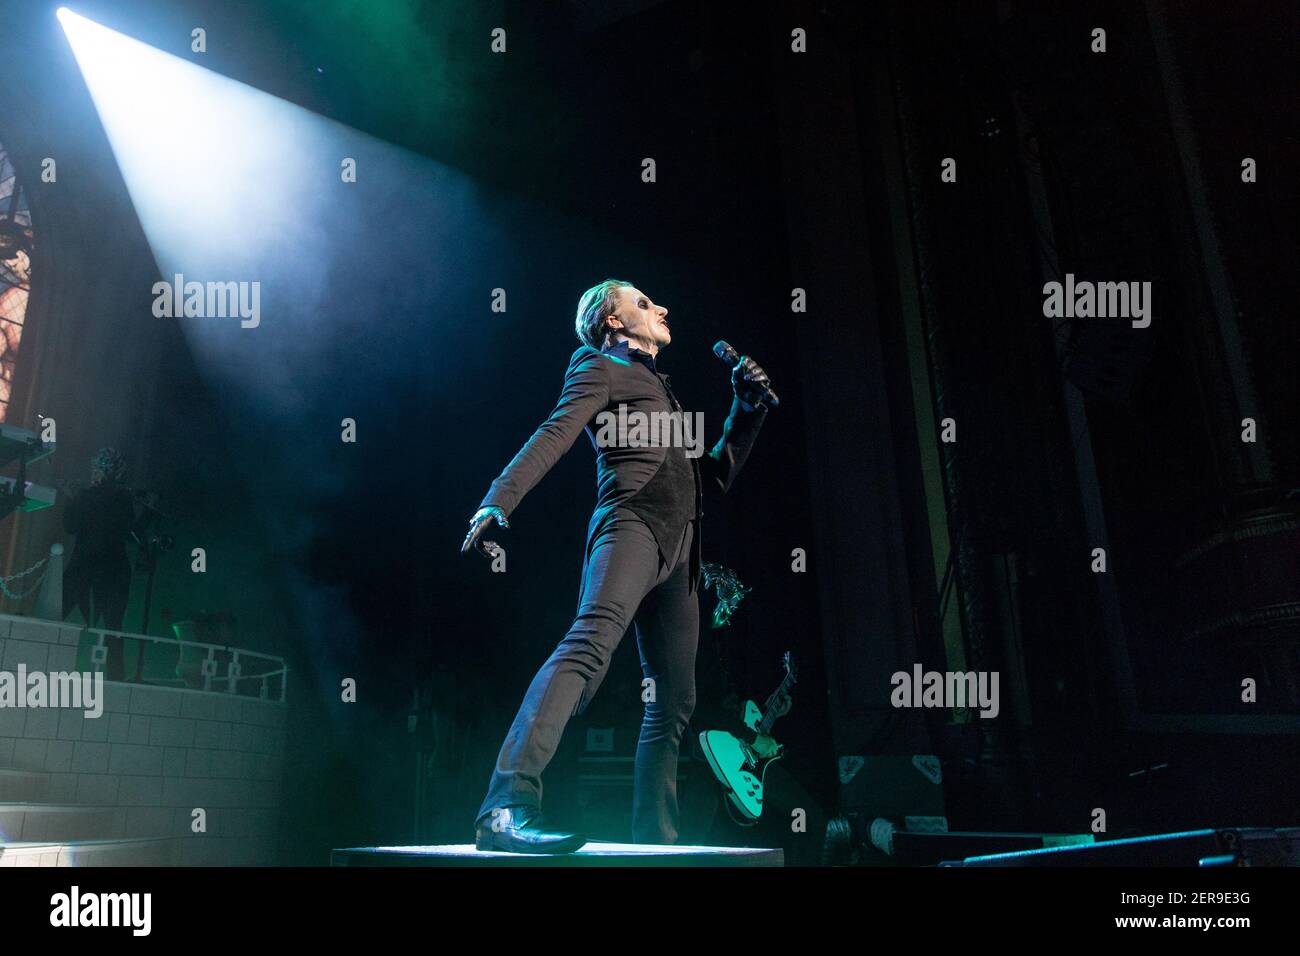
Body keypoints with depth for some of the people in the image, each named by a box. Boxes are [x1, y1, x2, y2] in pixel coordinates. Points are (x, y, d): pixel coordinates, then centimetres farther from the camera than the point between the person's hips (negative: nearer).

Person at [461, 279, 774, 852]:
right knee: (592, 640, -32)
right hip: (630, 522, -8)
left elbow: (717, 474, 33)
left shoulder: (659, 388, 33)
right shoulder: (600, 366, 11)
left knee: (673, 702, 7)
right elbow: (554, 435, -6)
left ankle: (655, 840, 15)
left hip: (679, 550, 8)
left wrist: (748, 407, 24)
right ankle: (507, 807, -40)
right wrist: (498, 501, -22)